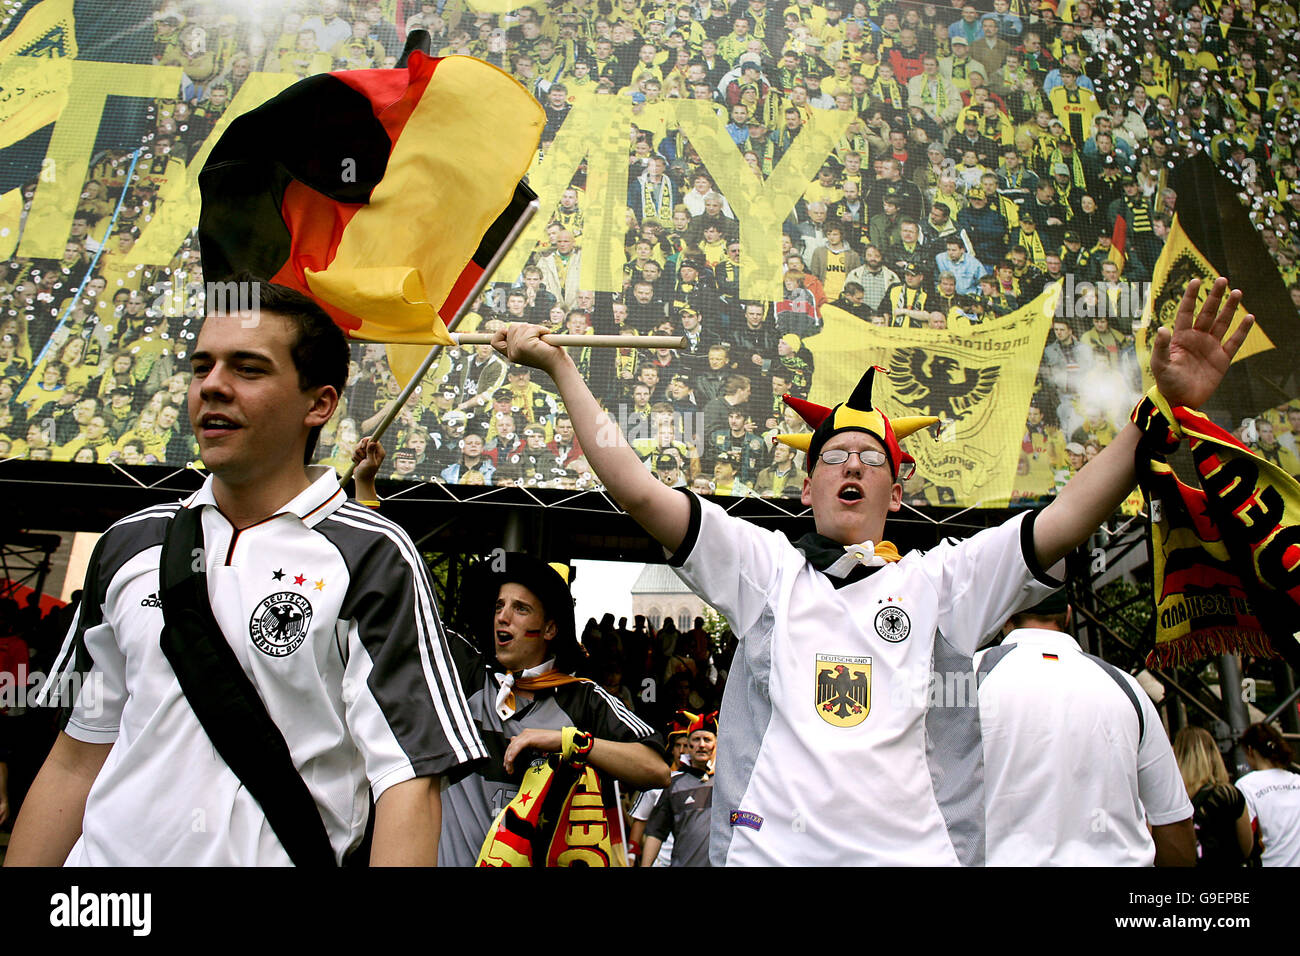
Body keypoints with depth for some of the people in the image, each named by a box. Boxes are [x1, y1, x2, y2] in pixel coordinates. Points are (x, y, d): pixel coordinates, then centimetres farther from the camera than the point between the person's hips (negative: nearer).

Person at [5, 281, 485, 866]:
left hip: (275, 855, -4)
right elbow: (78, 760, 11)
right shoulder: (128, 545, 6)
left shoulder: (373, 558, -12)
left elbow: (407, 778, -18)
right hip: (106, 855, 5)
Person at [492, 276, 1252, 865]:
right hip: (769, 847, 0)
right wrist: (560, 366, 4)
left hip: (917, 851, 1)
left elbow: (1070, 517, 2)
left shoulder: (940, 580, 12)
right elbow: (636, 490, 5)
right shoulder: (763, 566, 11)